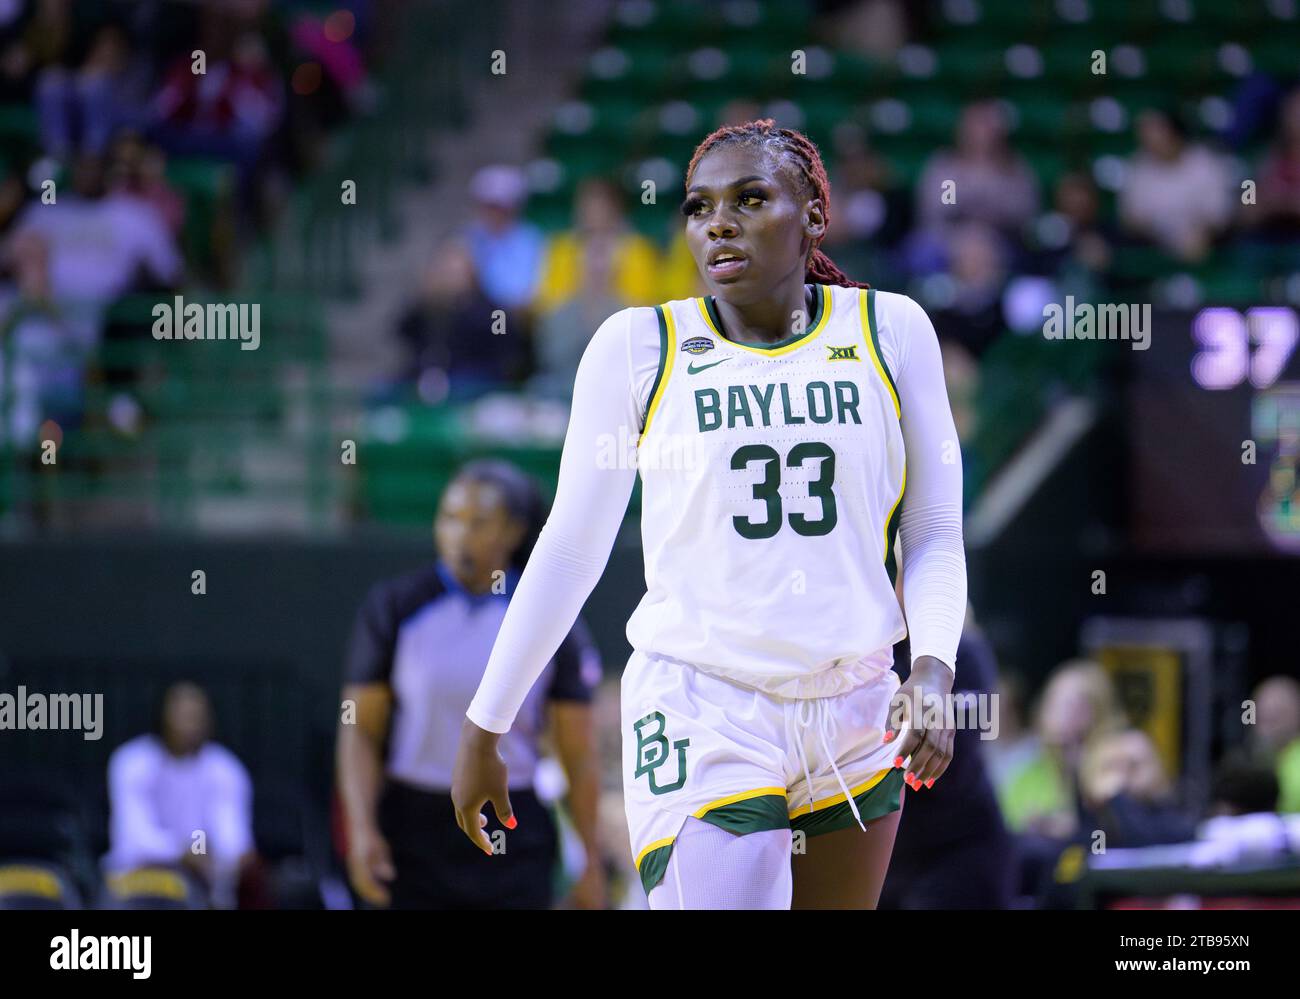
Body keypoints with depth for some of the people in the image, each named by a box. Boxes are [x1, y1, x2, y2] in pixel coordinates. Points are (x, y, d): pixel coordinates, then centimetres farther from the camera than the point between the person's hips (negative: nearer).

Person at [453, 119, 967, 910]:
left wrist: (934, 670, -11)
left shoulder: (889, 332, 5)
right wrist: (485, 727, 8)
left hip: (857, 720, 3)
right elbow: (570, 551, 7)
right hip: (700, 716, -3)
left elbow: (935, 538, 8)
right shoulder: (640, 347, 1)